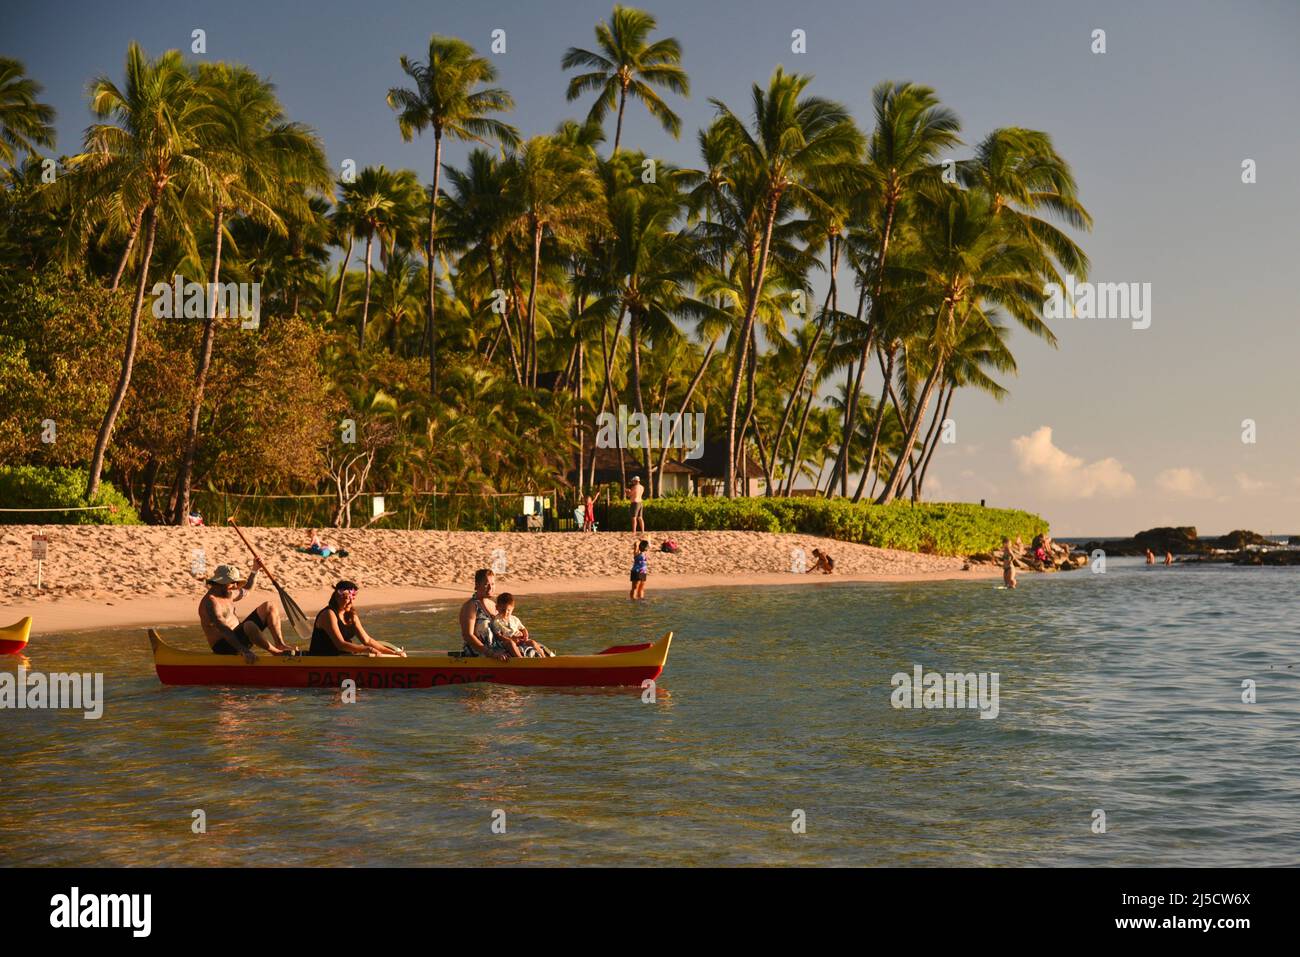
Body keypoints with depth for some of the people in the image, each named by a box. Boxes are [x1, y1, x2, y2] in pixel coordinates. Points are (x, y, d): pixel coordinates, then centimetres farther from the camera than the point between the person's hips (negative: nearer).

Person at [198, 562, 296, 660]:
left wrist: (255, 570, 23)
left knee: (268, 607, 6)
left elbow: (246, 590, 33)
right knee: (249, 626, -40)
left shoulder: (227, 594, 10)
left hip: (238, 636, 11)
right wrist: (244, 651, -42)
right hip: (224, 647, -11)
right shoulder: (210, 602, -22)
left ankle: (281, 645, -6)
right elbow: (223, 629, -34)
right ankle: (276, 652, -20)